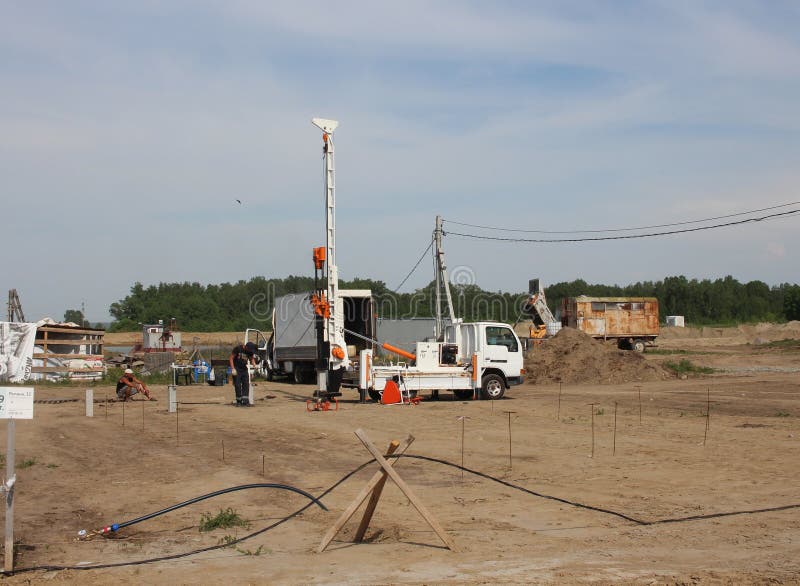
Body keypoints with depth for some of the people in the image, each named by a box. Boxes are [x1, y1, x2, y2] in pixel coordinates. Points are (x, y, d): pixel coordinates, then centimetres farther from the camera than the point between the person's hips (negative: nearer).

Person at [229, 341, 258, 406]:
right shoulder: (237, 348, -18)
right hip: (236, 368, -5)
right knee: (237, 385, -5)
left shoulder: (250, 351, -4)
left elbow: (252, 359, 9)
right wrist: (233, 369, -20)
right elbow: (231, 358, -13)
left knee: (246, 384, -5)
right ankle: (239, 402, 3)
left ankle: (245, 401, -7)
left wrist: (254, 364, -14)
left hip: (244, 369, 5)